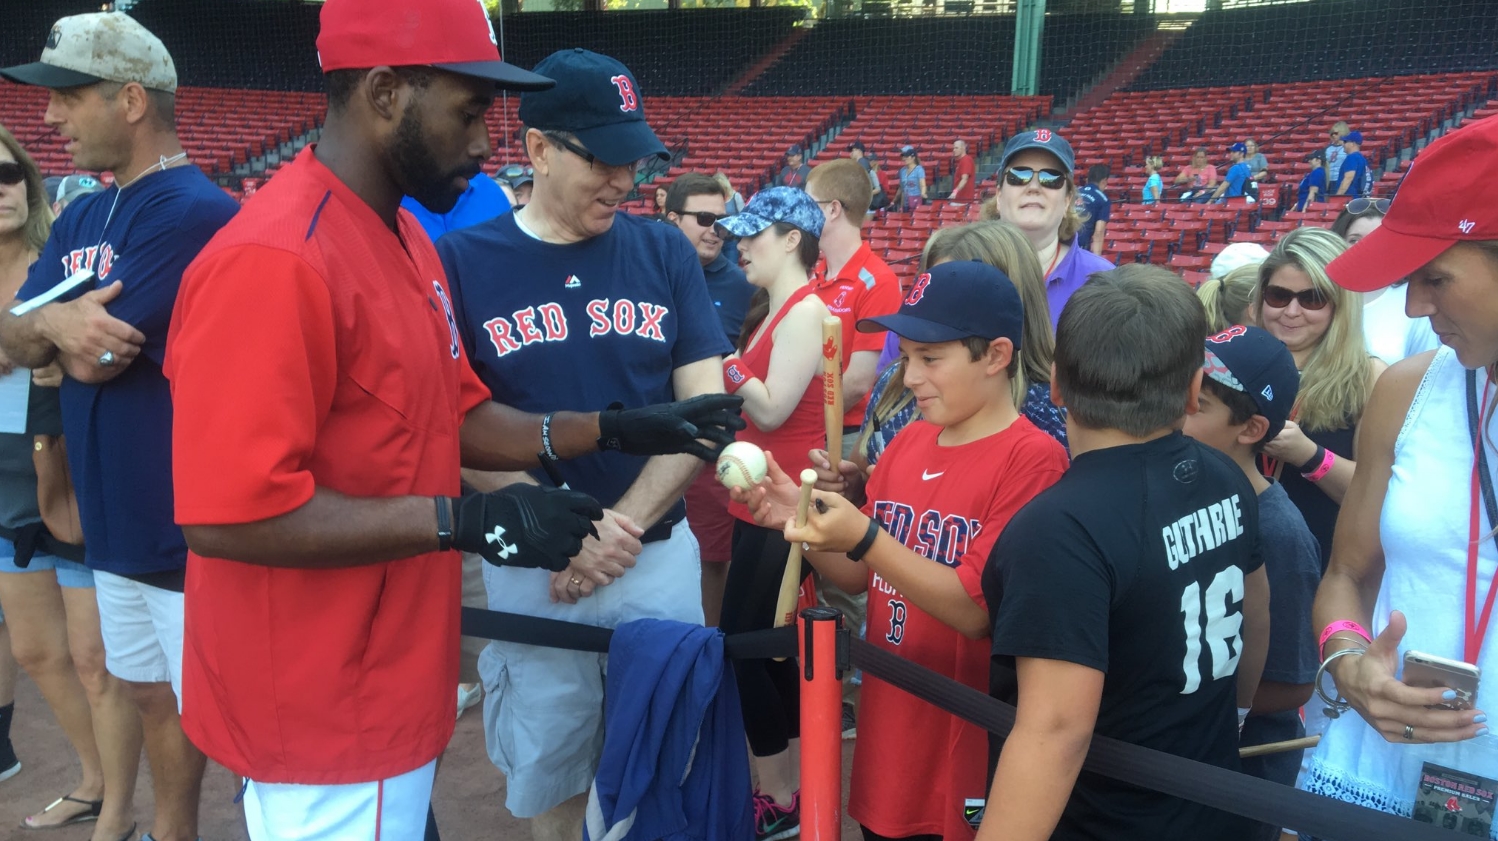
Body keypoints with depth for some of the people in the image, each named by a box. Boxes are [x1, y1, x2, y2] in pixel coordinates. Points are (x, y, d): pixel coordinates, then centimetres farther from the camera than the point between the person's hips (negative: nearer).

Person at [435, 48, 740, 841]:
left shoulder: (665, 252, 1)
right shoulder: (463, 261, -4)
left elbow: (704, 409, -2)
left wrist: (622, 526, -13)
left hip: (660, 556, 1)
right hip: (529, 566, -1)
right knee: (547, 760, 14)